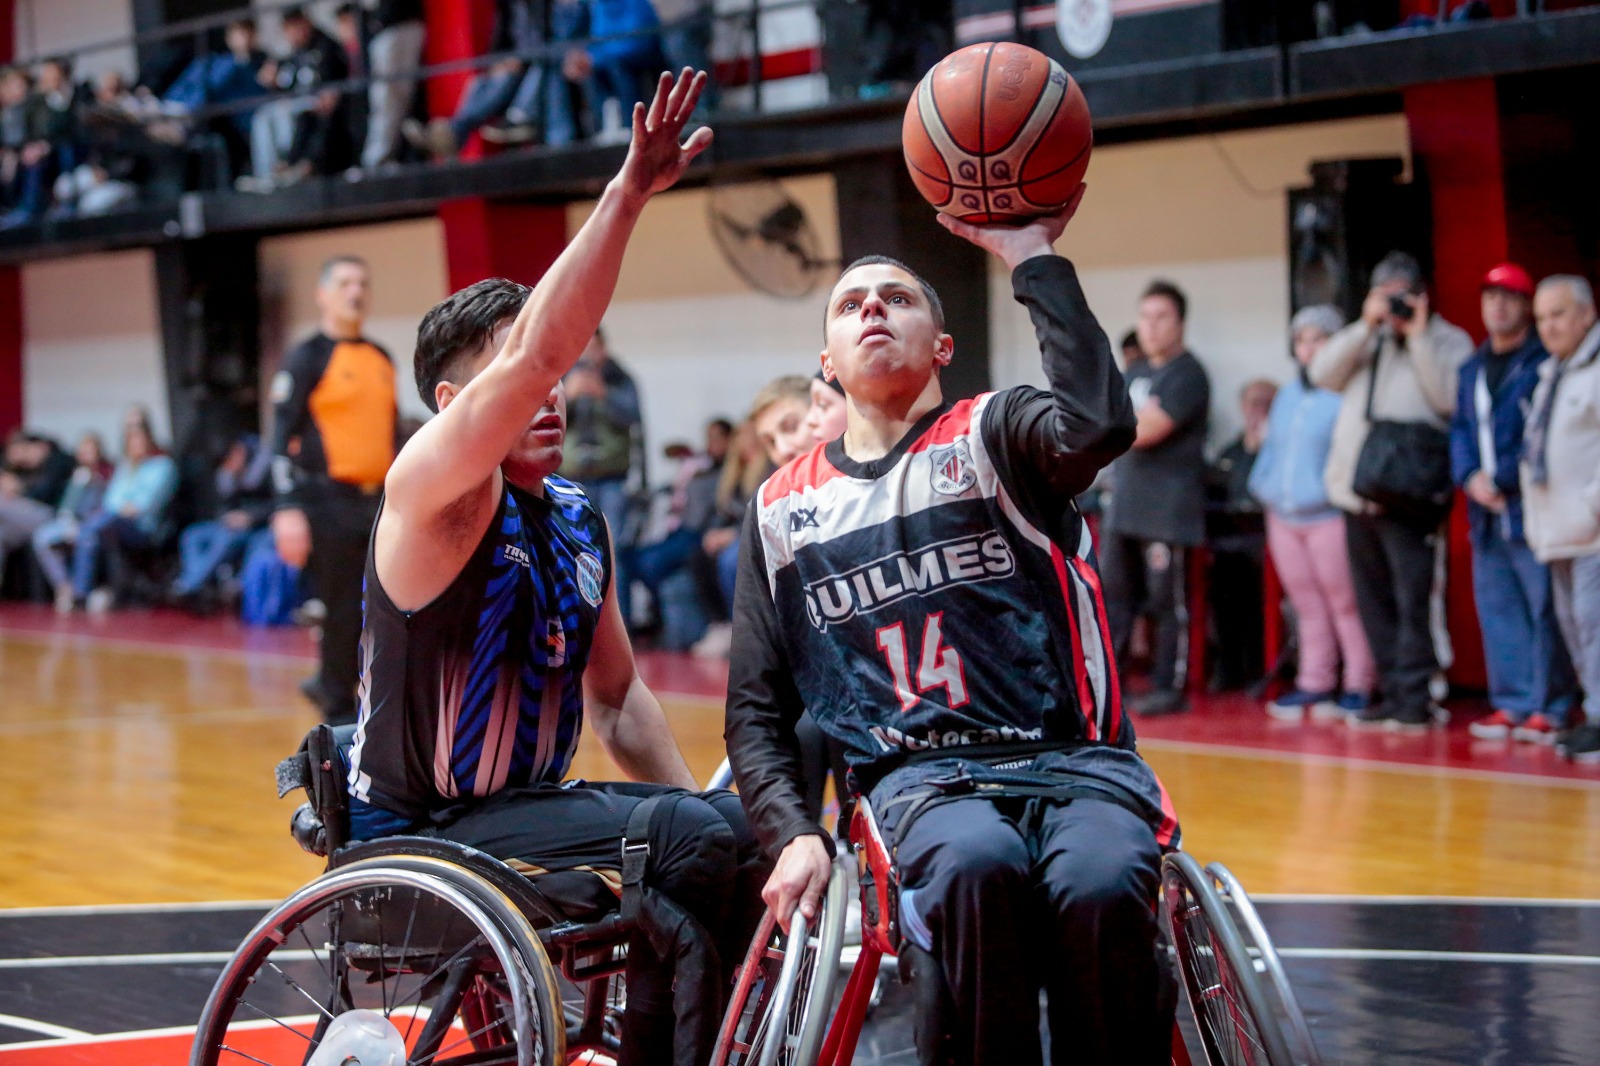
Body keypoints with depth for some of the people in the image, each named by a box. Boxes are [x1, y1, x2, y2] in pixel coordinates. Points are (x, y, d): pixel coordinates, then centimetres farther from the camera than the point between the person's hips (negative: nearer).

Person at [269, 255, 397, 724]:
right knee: (345, 610, -3)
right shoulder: (306, 358, -3)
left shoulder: (381, 359, 16)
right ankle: (339, 709, 10)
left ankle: (330, 683, 26)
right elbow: (283, 438, -8)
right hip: (327, 503, -6)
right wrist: (287, 509, -17)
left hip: (378, 503, 6)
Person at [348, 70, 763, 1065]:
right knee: (697, 840, -22)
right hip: (419, 834, -8)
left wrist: (696, 814, 3)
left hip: (526, 804, 8)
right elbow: (535, 352, -32)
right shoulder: (435, 491, -14)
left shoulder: (579, 519, 10)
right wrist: (630, 193, -36)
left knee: (745, 832, 0)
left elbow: (617, 693, 17)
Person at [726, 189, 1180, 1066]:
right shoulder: (783, 508, 18)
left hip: (1073, 756, -1)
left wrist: (1033, 258, -11)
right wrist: (793, 835, 1)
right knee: (975, 863, -36)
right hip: (919, 773, 1)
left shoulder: (993, 435, 8)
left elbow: (1098, 426, -18)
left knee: (1099, 885, -35)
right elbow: (756, 707, 19)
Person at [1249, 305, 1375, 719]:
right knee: (1306, 605, 11)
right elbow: (1271, 447, 25)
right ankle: (1314, 683, 17)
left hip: (1329, 516, -7)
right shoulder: (1287, 394, 19)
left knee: (1344, 603, -2)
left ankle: (1359, 684, 4)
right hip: (1284, 517, 7)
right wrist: (1263, 484, 12)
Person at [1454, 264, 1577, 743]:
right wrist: (1470, 477, -2)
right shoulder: (1472, 369, 19)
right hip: (1487, 515, 7)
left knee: (1544, 609, -6)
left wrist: (1504, 479, -13)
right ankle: (1511, 703, 15)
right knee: (1497, 609, 8)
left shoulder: (1545, 362, -5)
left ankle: (1549, 708, -2)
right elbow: (1460, 429, 16)